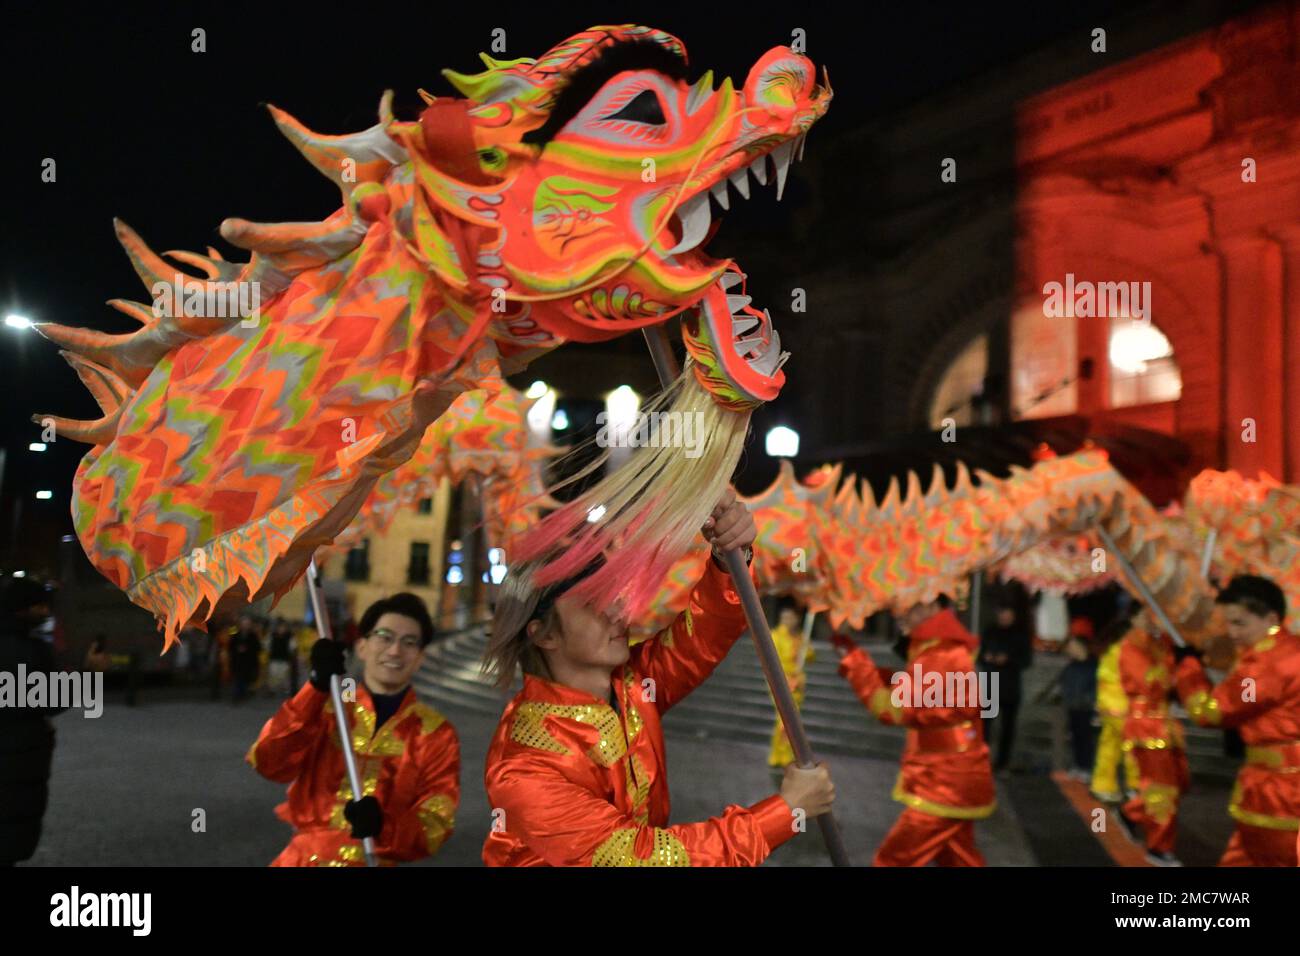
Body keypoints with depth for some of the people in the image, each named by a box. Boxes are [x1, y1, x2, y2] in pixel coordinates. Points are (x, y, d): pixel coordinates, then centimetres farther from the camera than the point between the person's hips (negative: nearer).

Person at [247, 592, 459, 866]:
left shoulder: (437, 733, 2)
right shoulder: (326, 707, 8)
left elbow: (434, 828, -4)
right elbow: (269, 764, -7)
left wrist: (384, 825, -22)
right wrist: (317, 687, -14)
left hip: (375, 861, -1)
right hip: (304, 857, 2)